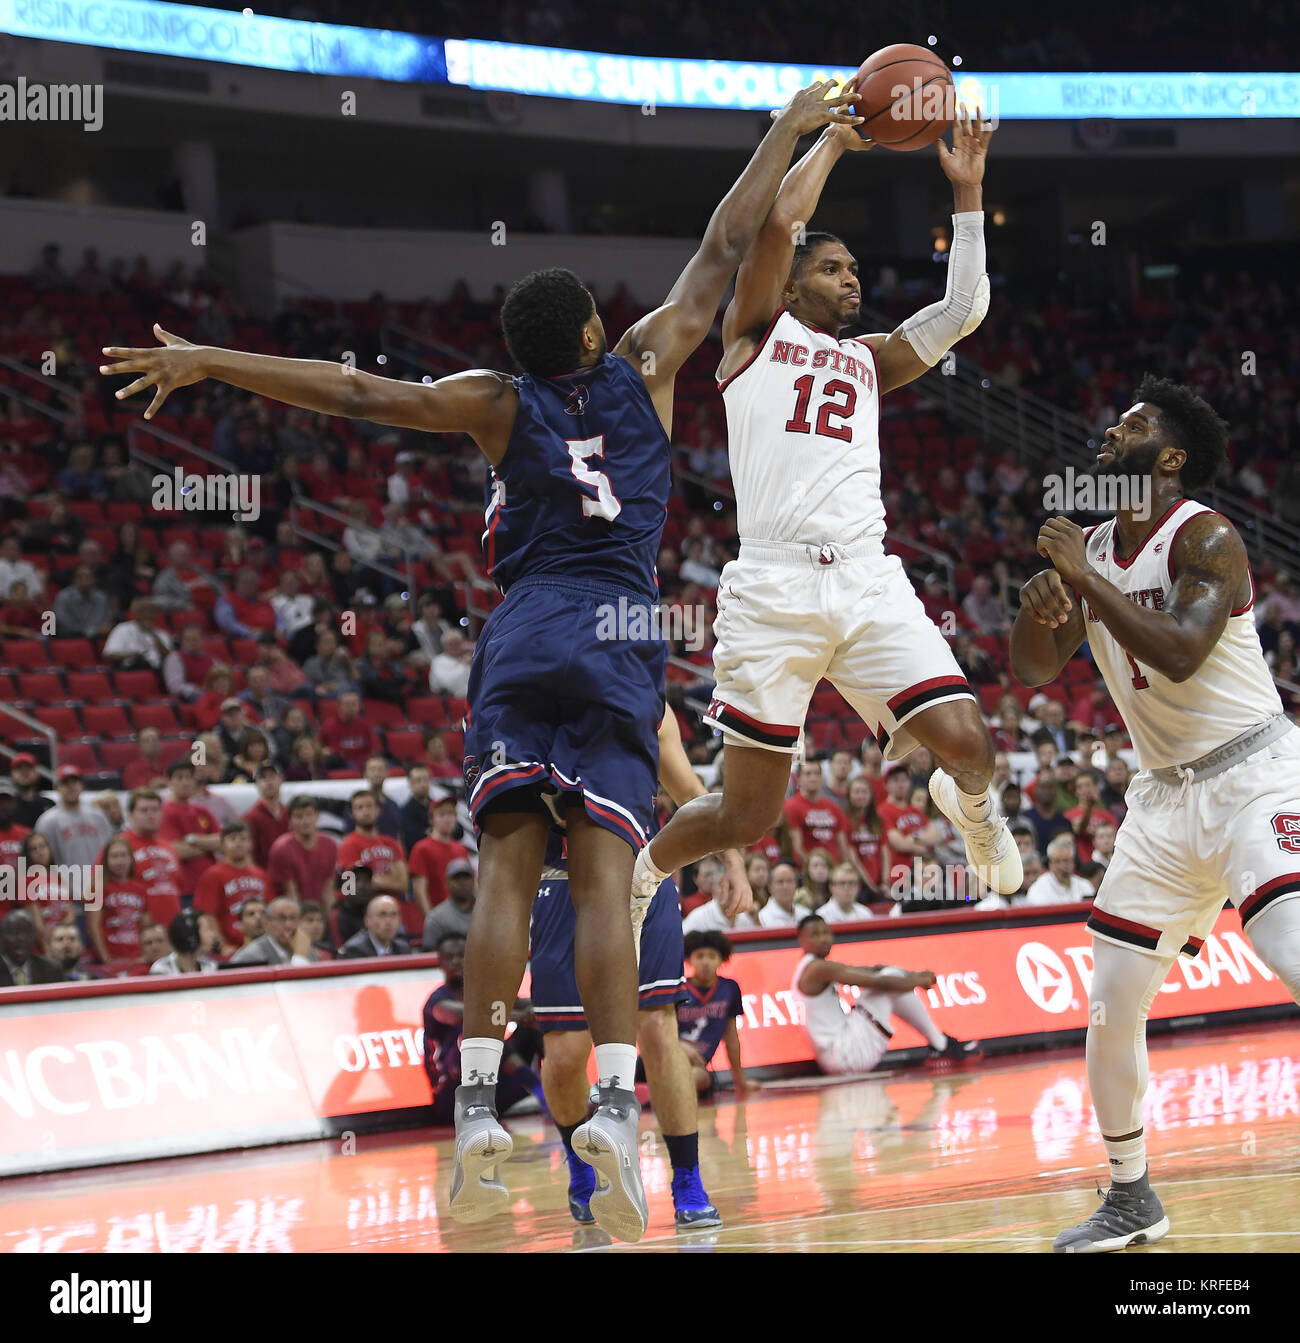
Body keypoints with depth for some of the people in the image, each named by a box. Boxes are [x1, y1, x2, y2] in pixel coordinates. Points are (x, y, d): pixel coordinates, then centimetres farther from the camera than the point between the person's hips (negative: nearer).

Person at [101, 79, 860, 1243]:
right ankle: (616, 1106, -23)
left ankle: (478, 1106, -15)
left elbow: (360, 393, 0)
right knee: (604, 875, -8)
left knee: (508, 869, -3)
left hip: (524, 636, 0)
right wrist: (788, 133, 26)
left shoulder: (497, 403, 9)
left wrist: (208, 362, 2)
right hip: (619, 639, 0)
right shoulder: (641, 371, 11)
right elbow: (722, 253, 17)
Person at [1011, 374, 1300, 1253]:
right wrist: (1037, 611, -10)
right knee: (1112, 1007, 5)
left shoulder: (1204, 537, -14)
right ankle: (1132, 1199, 21)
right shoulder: (1092, 550, 8)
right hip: (1167, 794, 8)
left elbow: (1180, 652, -30)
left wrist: (1083, 581, -24)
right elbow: (1037, 669, 12)